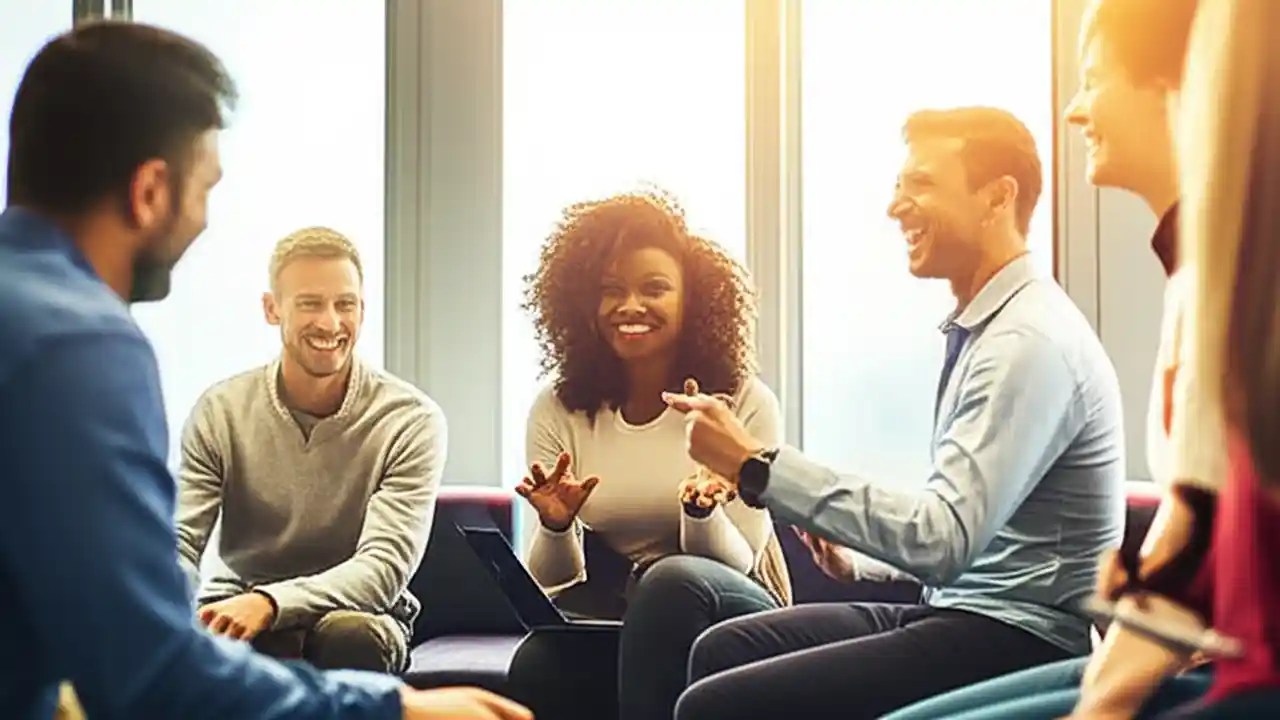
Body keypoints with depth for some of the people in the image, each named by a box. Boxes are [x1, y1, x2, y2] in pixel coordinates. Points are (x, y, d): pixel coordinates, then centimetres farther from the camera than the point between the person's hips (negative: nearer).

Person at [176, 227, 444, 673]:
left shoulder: (412, 420, -10)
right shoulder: (221, 412, -2)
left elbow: (386, 566, -18)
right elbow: (177, 544, -7)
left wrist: (269, 602, -35)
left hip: (356, 611, -1)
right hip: (237, 609, 1)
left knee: (353, 636, -36)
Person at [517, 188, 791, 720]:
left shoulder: (744, 402, -5)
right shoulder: (559, 411, 2)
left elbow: (737, 563, -6)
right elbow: (553, 583, 1)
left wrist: (702, 511, -27)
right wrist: (556, 527, -21)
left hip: (730, 620, -1)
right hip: (616, 617, 2)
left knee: (674, 579, -36)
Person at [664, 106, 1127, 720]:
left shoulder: (1030, 341, -18)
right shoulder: (984, 327, 12)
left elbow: (943, 541, -27)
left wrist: (757, 467, -26)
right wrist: (857, 557, 12)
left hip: (1017, 644, -10)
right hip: (960, 609, 10)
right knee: (723, 648, 11)